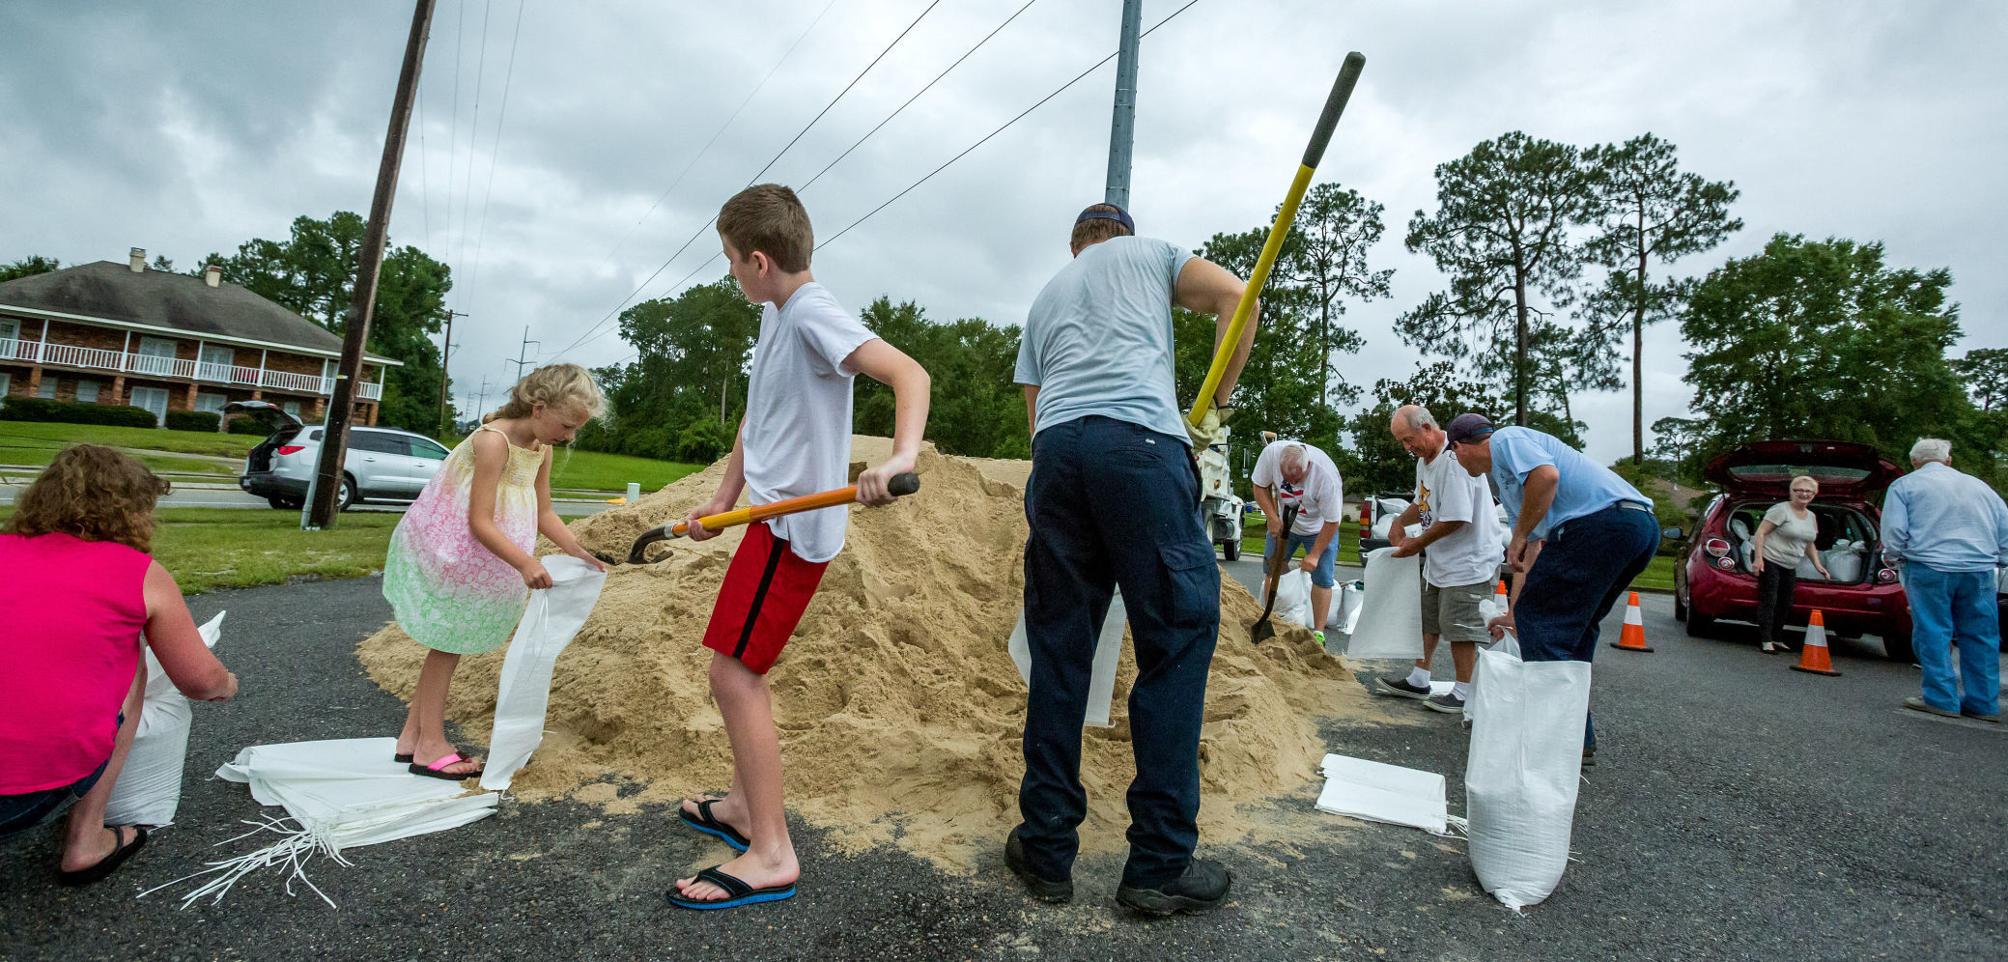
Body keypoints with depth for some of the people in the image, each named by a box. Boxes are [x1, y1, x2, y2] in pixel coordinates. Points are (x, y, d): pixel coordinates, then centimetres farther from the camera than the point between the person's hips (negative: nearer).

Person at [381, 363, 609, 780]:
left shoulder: (542, 449, -2)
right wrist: (525, 563, -39)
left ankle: (412, 736, 29)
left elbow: (544, 514, 4)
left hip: (478, 561, 8)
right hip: (450, 553, -8)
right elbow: (480, 522, -30)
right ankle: (431, 746, 15)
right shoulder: (494, 440, -27)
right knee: (448, 644, 2)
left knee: (450, 644, 15)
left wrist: (579, 553, -7)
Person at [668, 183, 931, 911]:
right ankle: (744, 806, 34)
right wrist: (722, 498, 18)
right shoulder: (772, 314, 13)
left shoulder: (813, 313, -16)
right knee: (741, 671, 18)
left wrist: (901, 457, -47)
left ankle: (771, 855, 0)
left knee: (734, 675, -9)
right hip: (771, 515, 10)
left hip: (796, 525, -10)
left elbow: (909, 373, -29)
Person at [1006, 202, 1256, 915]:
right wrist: (1217, 400, 17)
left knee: (1058, 647, 7)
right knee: (1178, 636, 0)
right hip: (1140, 441, -4)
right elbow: (1234, 297, 11)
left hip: (1054, 450, 5)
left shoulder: (1044, 298, 33)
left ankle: (1047, 850, 11)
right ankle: (1160, 863, 1)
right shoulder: (1147, 252, 24)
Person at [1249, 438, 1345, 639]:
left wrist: (1314, 555, -19)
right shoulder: (1271, 452, -31)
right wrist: (1273, 518, -20)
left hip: (1319, 527, -3)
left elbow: (1332, 521, -25)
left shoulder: (1326, 475, -38)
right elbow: (1259, 486, -11)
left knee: (1322, 578, -6)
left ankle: (1318, 632, 3)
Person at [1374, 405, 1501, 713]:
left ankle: (1464, 694, 12)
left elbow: (1456, 519, -25)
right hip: (1438, 560, 10)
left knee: (1457, 626, -1)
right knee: (1427, 619, 17)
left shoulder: (1454, 460, -24)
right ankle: (1418, 681, 30)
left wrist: (1418, 544, -15)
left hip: (1468, 560, -10)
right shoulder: (1424, 460, 9)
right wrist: (1400, 522, 2)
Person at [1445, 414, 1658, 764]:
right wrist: (1513, 612, 41)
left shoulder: (1507, 439, 4)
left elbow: (1547, 475, -19)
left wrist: (1518, 536, -8)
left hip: (1602, 521, -10)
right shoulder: (1505, 477, 31)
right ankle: (1579, 738, 21)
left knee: (1540, 619, -4)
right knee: (1572, 626, 18)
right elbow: (1532, 551, 35)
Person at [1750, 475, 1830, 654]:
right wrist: (1758, 557, -21)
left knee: (1785, 604, 10)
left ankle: (1775, 638, 21)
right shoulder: (1781, 509, -9)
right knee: (1769, 601, -10)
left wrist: (1817, 564, 13)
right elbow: (1761, 532, -13)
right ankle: (1766, 641, -10)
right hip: (1769, 560, -8)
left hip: (1789, 566, 8)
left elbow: (1809, 544, 25)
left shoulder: (1811, 517, 15)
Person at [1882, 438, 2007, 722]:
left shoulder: (1905, 485, 3)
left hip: (1929, 569, -5)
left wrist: (1894, 558, 11)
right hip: (1980, 570, 5)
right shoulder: (1978, 485, 19)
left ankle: (1942, 699, -3)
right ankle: (1983, 703, 13)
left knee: (1933, 633, -1)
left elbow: (1894, 529, -4)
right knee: (1981, 636, 9)